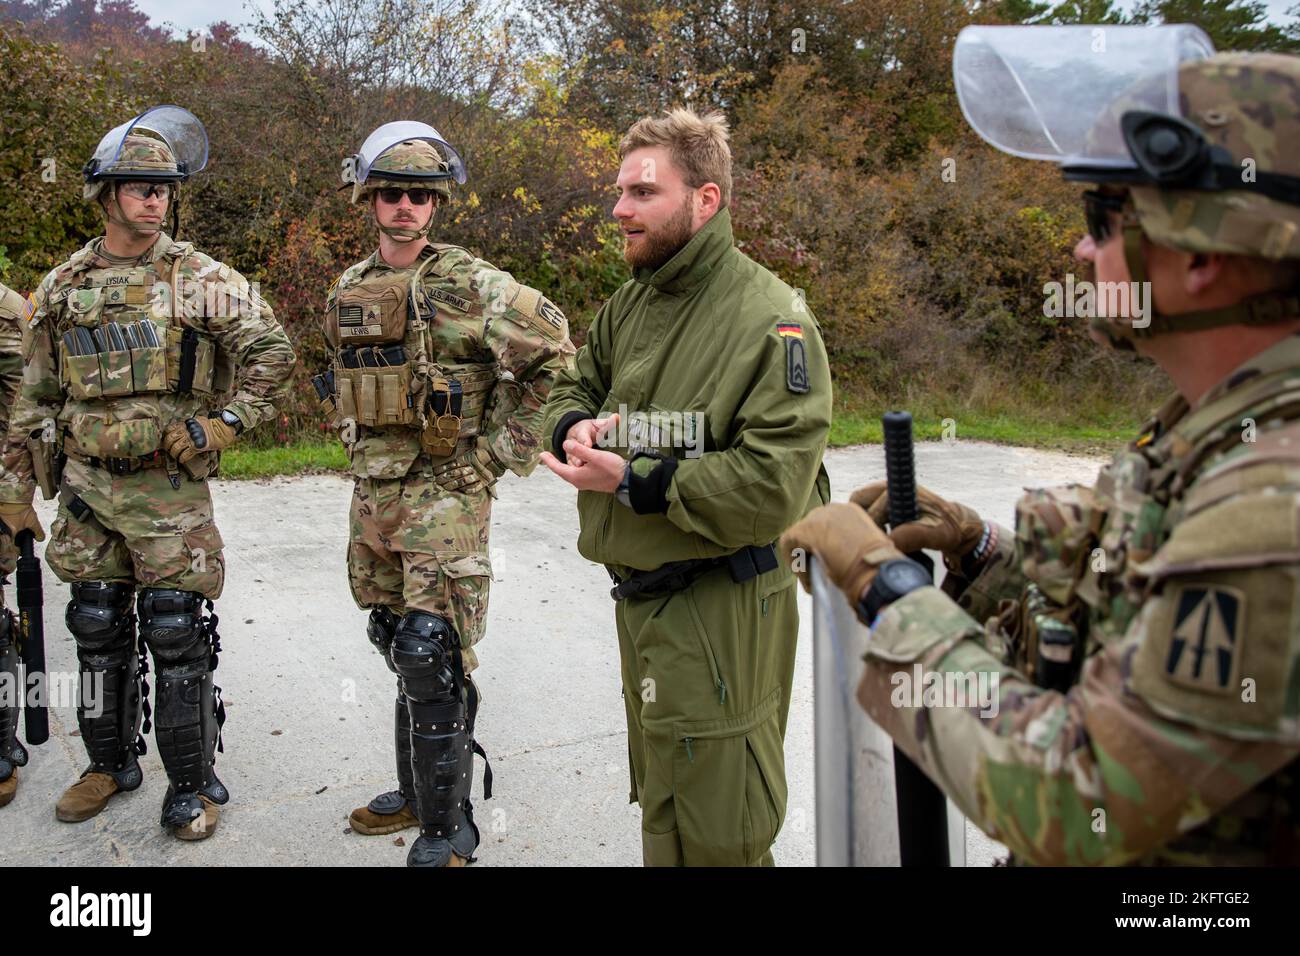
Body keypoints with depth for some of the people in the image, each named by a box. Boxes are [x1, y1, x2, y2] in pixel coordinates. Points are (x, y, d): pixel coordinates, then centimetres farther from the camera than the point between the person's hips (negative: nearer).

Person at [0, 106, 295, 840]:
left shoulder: (201, 278, -3)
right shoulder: (62, 286, 8)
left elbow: (273, 350, -3)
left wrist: (224, 423, -11)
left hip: (170, 485, -4)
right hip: (87, 486, 5)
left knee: (177, 635, -1)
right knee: (98, 630, 14)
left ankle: (194, 784, 13)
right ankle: (112, 762, 33)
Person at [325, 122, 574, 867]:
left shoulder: (474, 285, -9)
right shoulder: (348, 293, 10)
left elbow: (557, 357, -8)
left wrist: (509, 447, -8)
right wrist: (362, 446, 17)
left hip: (446, 495, -6)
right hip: (373, 495, 7)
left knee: (433, 659, -7)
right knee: (401, 646, 16)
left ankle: (447, 828, 7)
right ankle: (417, 789, 33)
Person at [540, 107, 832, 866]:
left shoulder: (772, 320, -19)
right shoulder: (631, 305, 8)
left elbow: (771, 487, -26)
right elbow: (575, 390, 19)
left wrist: (632, 483, -23)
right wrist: (575, 428, -6)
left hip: (721, 602, -8)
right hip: (641, 595, 8)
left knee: (716, 833, 6)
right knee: (659, 809, 25)